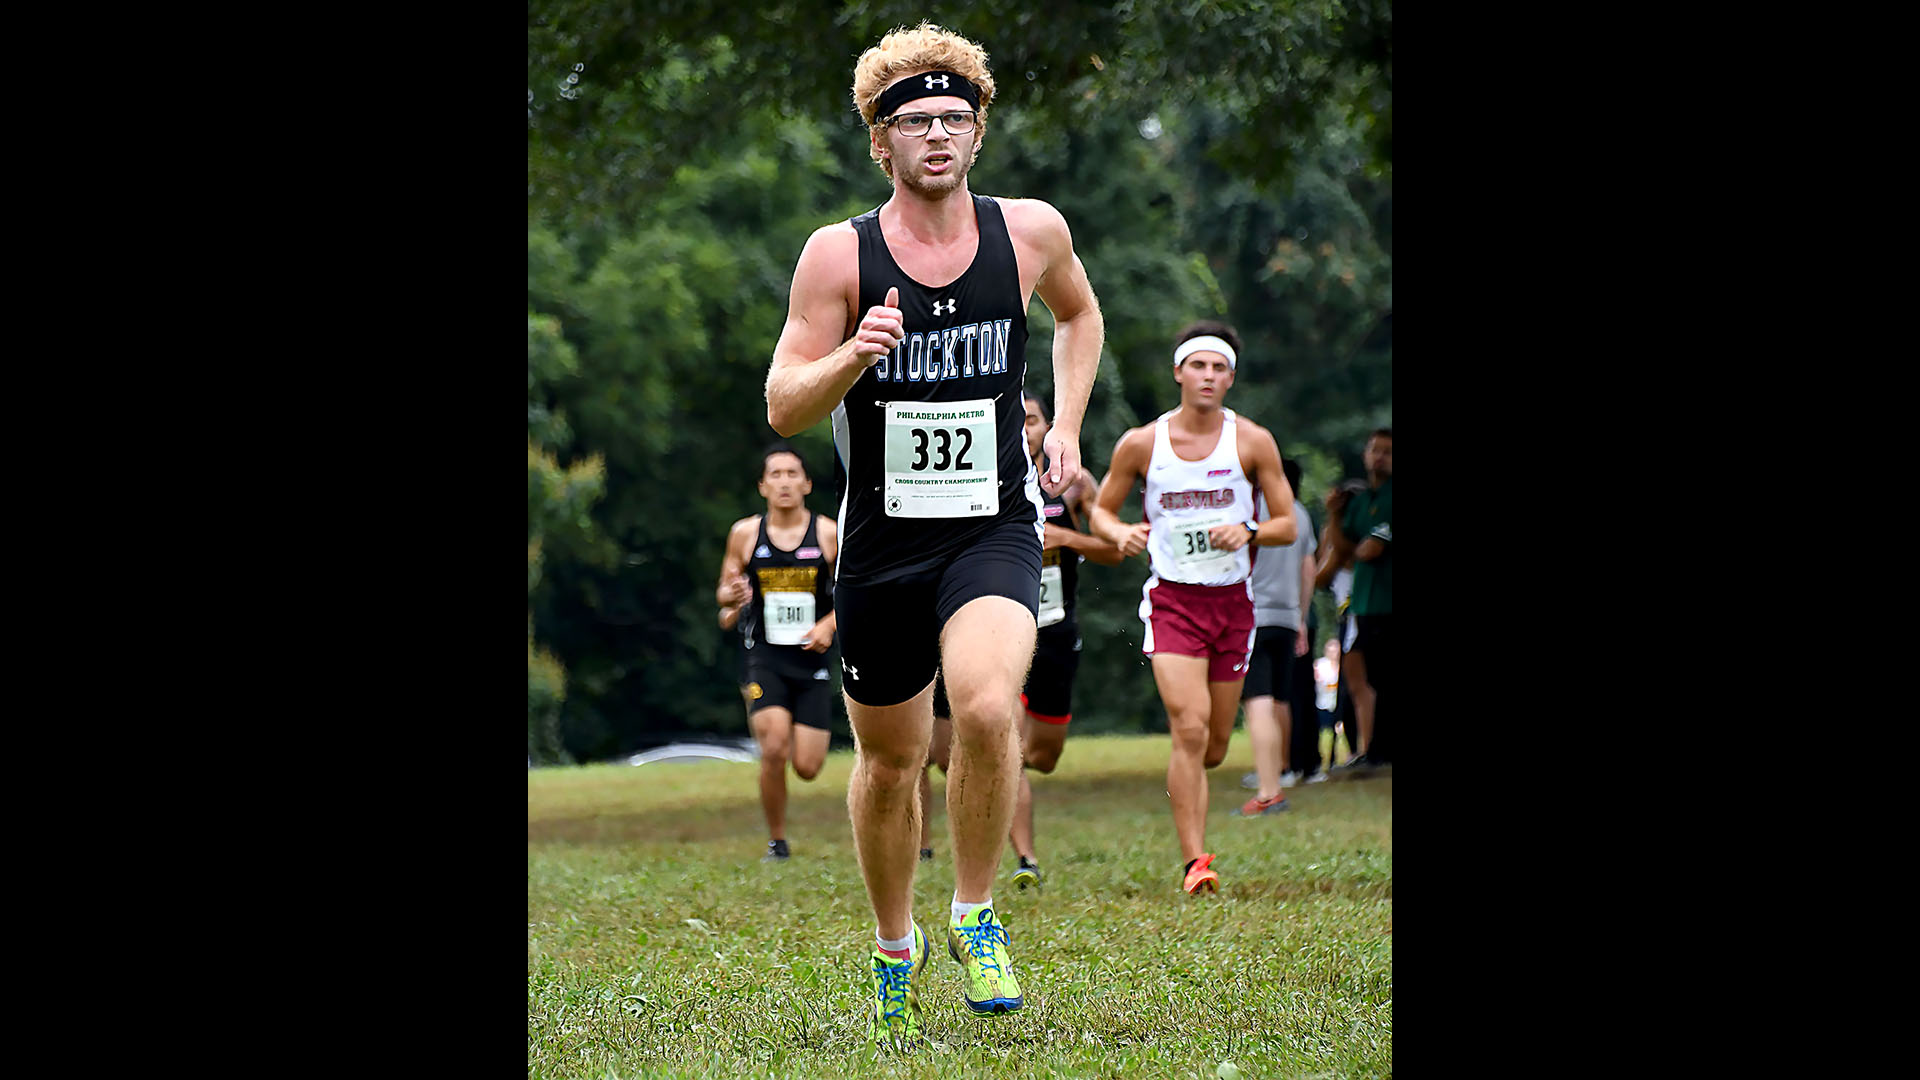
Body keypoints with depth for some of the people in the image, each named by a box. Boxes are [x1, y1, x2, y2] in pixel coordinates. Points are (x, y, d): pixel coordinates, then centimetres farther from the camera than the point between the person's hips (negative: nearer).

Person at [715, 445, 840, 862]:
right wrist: (732, 596, -12)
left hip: (812, 659, 1)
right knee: (774, 751, -20)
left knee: (807, 768, -3)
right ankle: (777, 843, 0)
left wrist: (829, 624, -13)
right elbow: (724, 591, 12)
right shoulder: (745, 533, 2)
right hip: (765, 658, -1)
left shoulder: (829, 534, -1)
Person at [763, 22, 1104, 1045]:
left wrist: (1065, 429, 11)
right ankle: (894, 950, 35)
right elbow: (783, 407, -5)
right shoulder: (840, 254, -6)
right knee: (889, 761, 11)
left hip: (994, 529, 0)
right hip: (883, 537, 0)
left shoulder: (1031, 231, 0)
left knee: (987, 709, -26)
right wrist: (852, 356, -24)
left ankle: (974, 919, -5)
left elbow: (1079, 312, 23)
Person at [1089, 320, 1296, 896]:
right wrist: (1120, 532, -12)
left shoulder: (1253, 443, -1)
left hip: (1232, 603, 2)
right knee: (1189, 729, -20)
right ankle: (1195, 861, -21)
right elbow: (1101, 511, 10)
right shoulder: (1141, 444, -1)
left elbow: (1288, 525, 2)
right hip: (1171, 601, -2)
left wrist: (1249, 533, -19)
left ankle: (1181, 786, 45)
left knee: (1214, 749, 9)